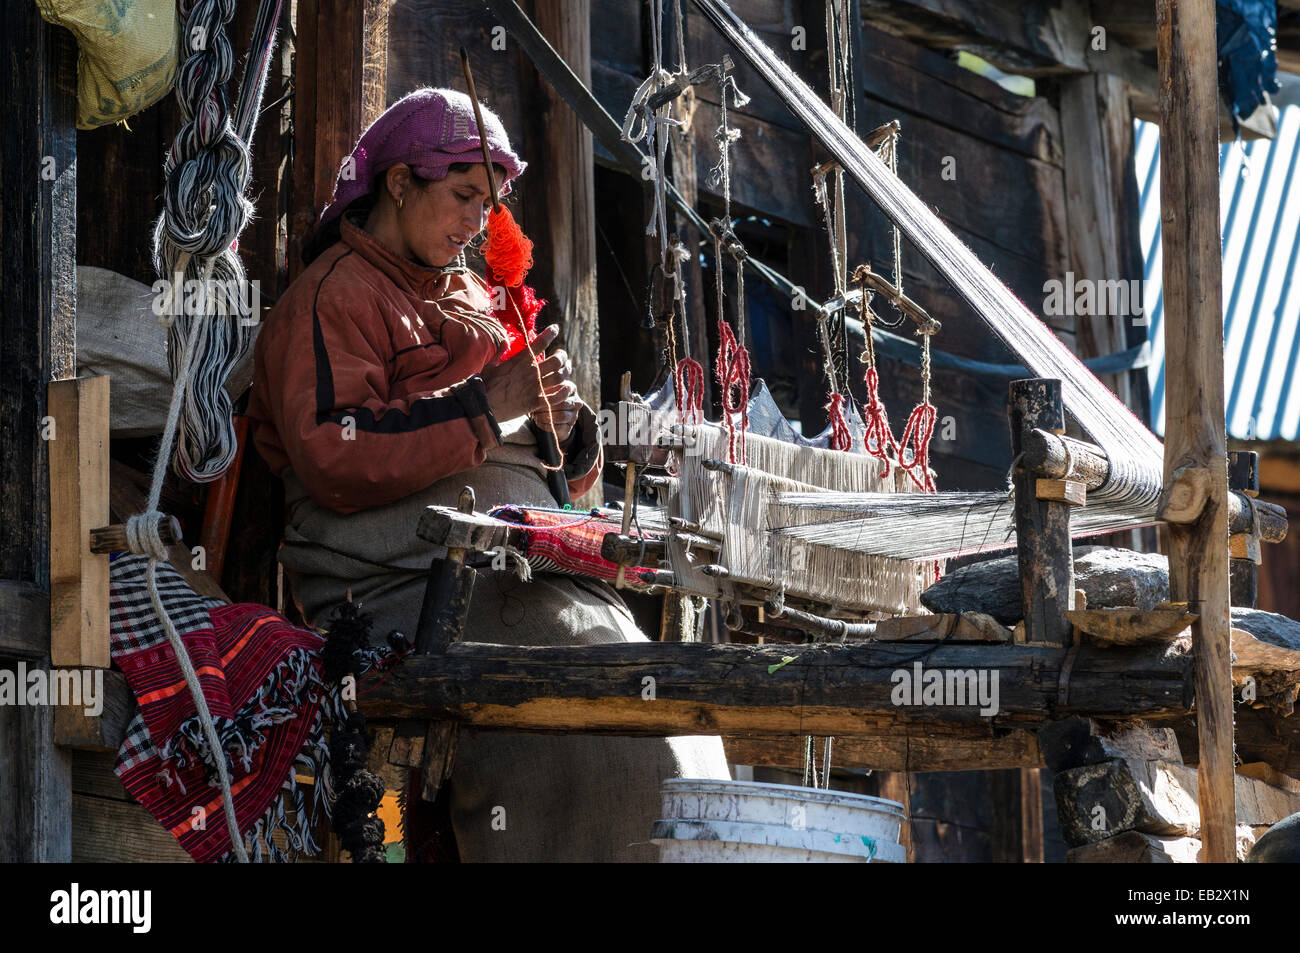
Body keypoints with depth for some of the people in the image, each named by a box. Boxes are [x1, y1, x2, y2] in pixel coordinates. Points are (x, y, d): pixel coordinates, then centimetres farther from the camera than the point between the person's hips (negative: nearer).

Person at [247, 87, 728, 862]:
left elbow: (570, 481, 28)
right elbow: (332, 460, -11)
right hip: (409, 586, -7)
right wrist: (485, 405, -12)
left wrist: (564, 426, 3)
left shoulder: (476, 301, 29)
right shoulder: (332, 295, 6)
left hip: (522, 574, 8)